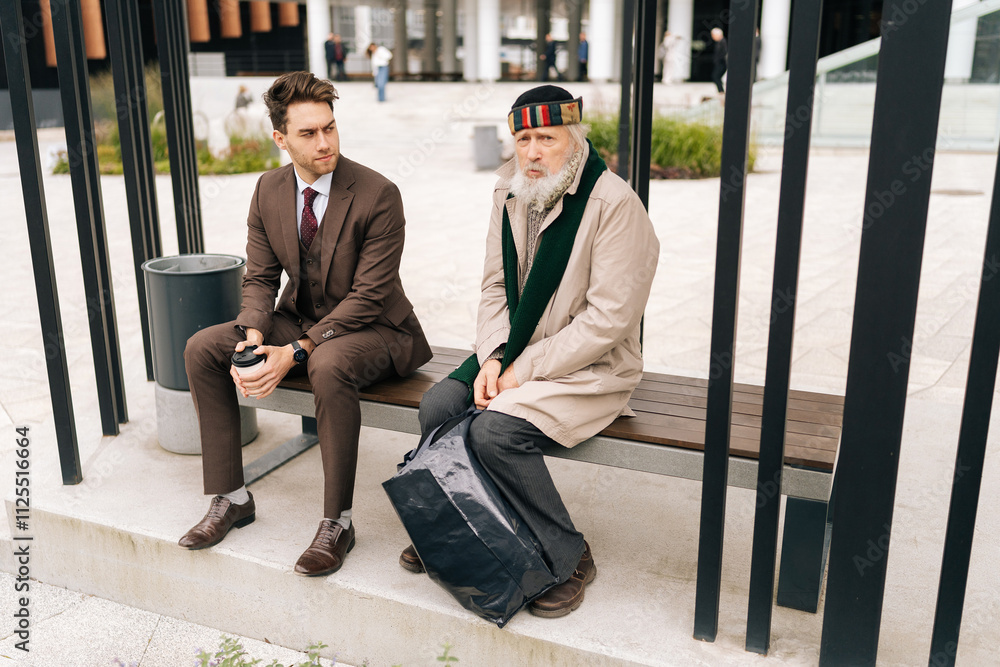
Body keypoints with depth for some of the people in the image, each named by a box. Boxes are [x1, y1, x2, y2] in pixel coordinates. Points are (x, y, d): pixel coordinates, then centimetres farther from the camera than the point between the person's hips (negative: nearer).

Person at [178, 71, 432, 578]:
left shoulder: (378, 195, -19)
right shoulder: (269, 191, 0)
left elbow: (368, 296, -21)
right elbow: (259, 278, 3)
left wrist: (295, 353, -27)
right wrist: (252, 338, -18)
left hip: (373, 331, -6)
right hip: (301, 321, 7)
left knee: (329, 365, -39)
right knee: (202, 348, -7)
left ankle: (337, 522, -22)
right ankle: (230, 498, 2)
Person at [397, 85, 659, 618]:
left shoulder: (614, 203, -17)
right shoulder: (511, 195, 6)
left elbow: (608, 319, -20)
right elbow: (495, 287, 11)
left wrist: (525, 370, -18)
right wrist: (491, 358, -6)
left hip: (589, 368, -6)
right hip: (514, 355, 7)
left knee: (494, 430, -27)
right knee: (438, 407, -15)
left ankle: (567, 557, -5)